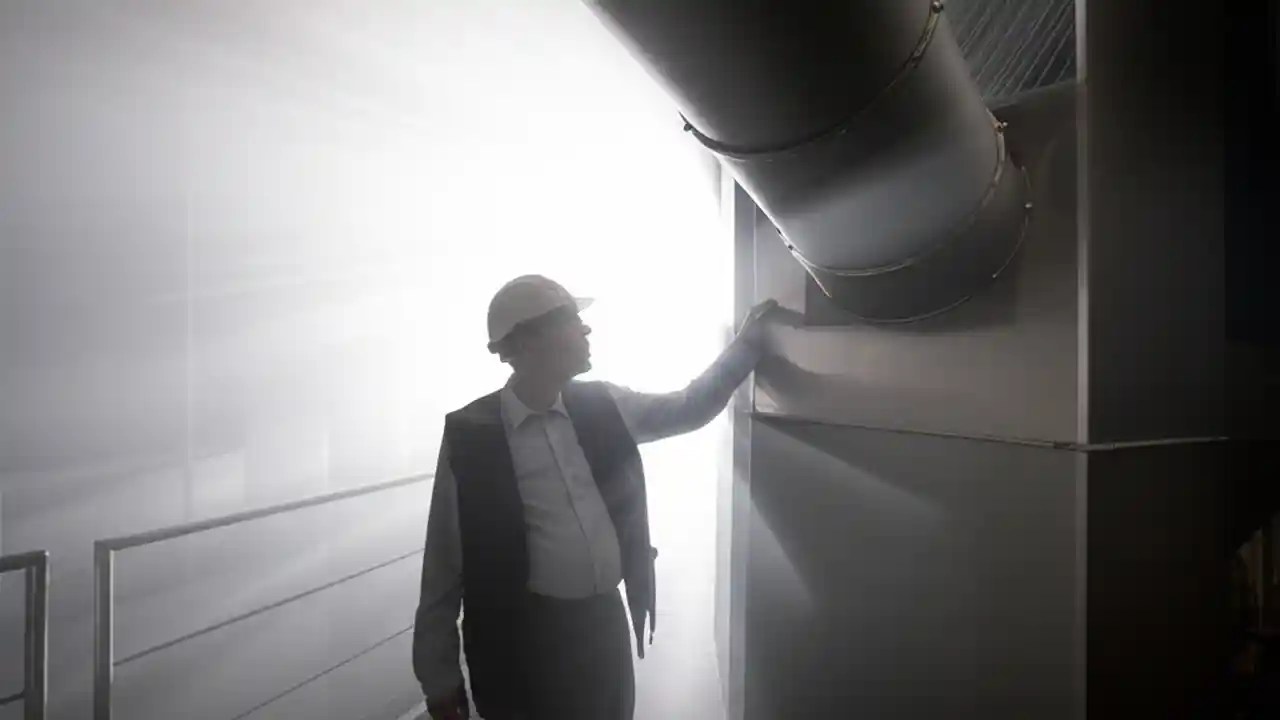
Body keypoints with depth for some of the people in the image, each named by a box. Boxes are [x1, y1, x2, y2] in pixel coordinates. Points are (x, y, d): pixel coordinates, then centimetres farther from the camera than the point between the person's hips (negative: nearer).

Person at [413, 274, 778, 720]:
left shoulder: (601, 406, 0)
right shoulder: (468, 435, -12)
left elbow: (689, 408, 15)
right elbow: (443, 566, -7)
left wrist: (748, 342, 11)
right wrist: (439, 678, -2)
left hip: (607, 622, 5)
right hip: (525, 639, -4)